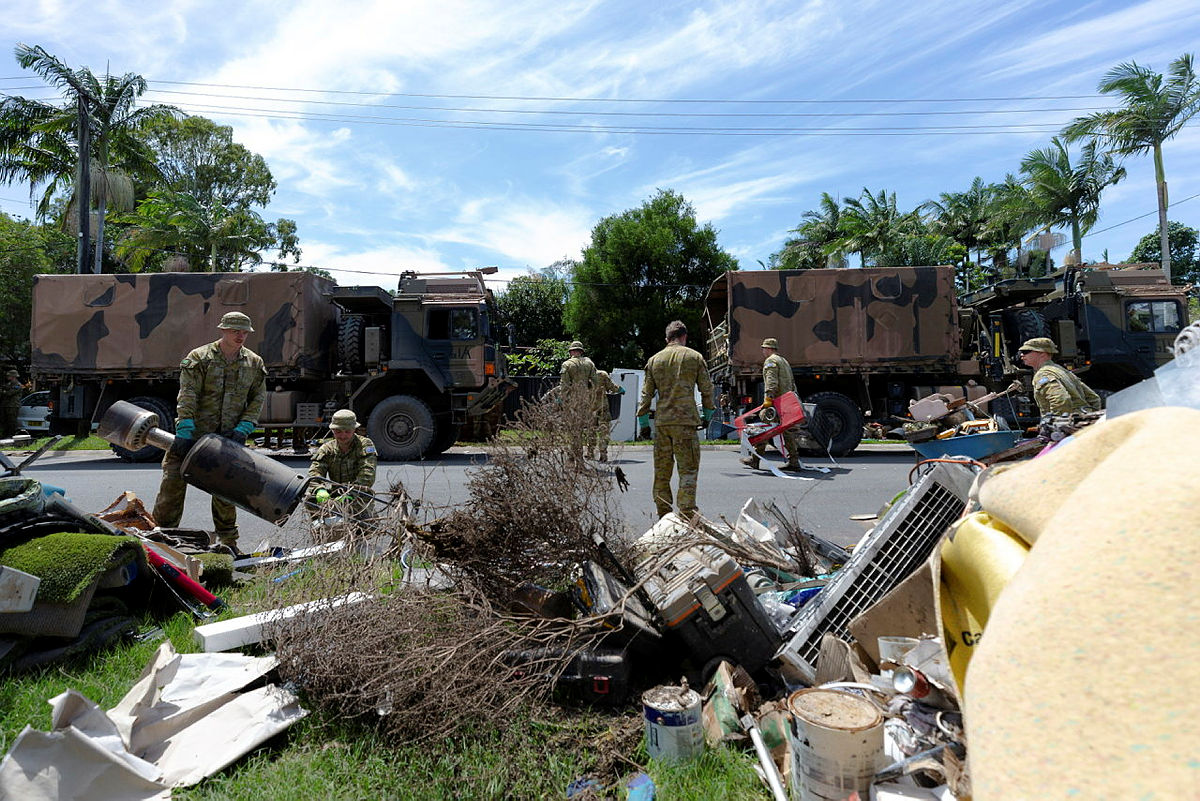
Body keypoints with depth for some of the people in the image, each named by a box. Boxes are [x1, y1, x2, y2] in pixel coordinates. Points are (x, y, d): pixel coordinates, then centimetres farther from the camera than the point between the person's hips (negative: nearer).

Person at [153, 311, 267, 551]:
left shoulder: (254, 364, 6)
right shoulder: (199, 358, -5)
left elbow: (258, 399, 6)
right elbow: (187, 396, -12)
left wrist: (242, 429, -7)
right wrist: (184, 432, -20)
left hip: (228, 437, 3)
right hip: (194, 433, -2)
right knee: (174, 480, -2)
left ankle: (228, 541, 22)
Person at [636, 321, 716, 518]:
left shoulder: (654, 359, 12)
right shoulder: (694, 357, 3)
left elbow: (646, 394, 10)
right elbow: (707, 388, 5)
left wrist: (643, 422, 13)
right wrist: (708, 413, 19)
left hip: (661, 421, 4)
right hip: (685, 420, -4)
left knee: (661, 471, 10)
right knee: (688, 470, -2)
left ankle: (663, 516, 17)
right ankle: (687, 515, -8)